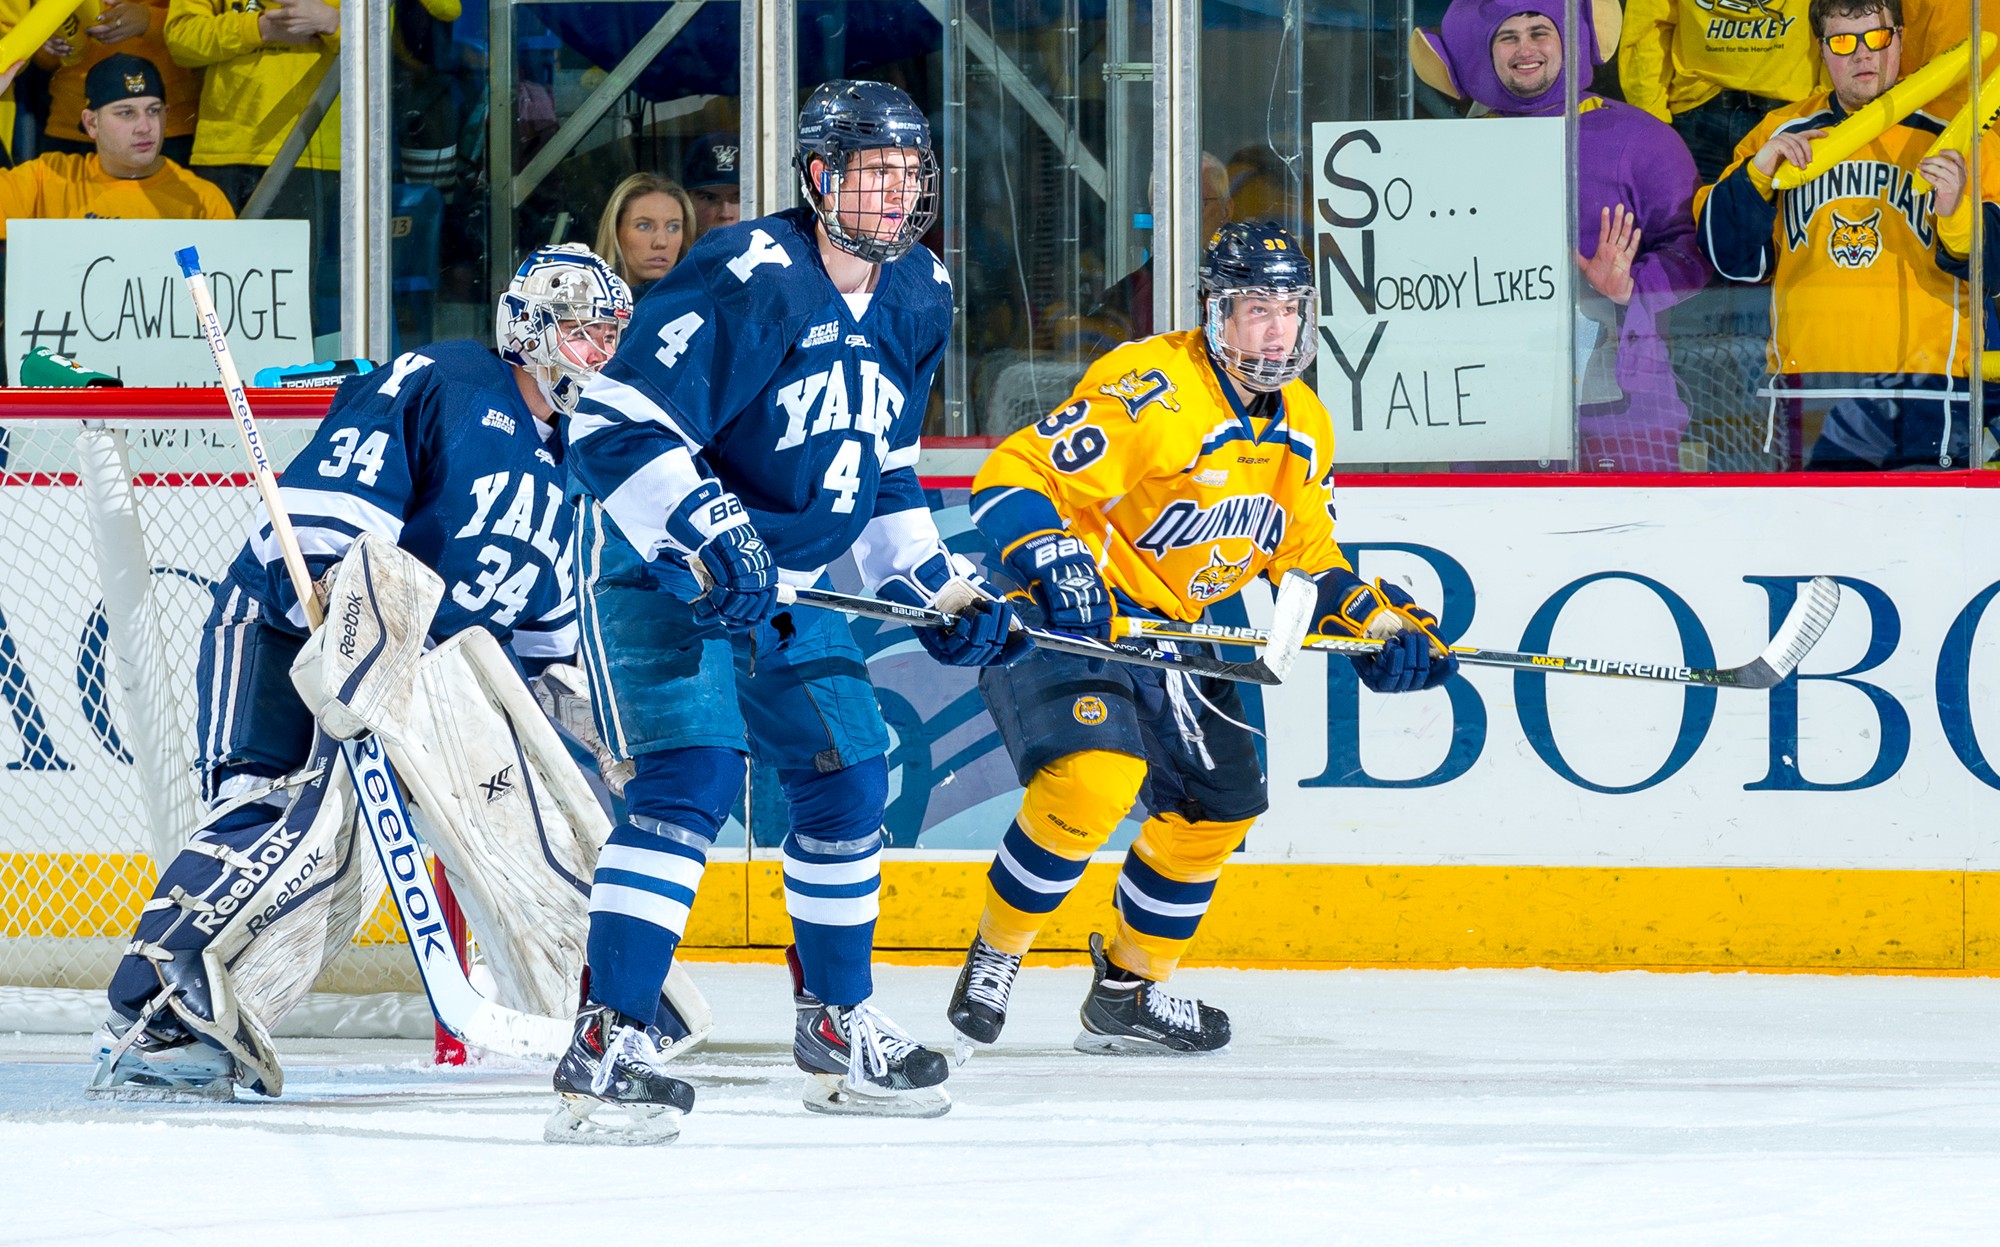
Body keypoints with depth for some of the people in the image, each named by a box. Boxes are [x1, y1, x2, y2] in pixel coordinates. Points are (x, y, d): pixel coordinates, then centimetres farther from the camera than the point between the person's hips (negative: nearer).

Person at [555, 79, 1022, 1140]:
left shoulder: (916, 299, 4)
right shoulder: (747, 279, -24)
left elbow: (882, 467, 19)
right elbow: (614, 428, -28)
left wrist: (940, 590, 15)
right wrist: (701, 536, -36)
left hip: (781, 584, 9)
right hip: (655, 566, -9)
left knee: (849, 775, 12)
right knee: (692, 774, -23)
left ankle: (837, 1029, 30)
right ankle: (605, 1048, -25)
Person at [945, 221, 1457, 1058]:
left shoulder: (1304, 428, 6)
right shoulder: (1148, 392, -23)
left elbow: (1308, 558, 16)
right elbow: (1011, 479, -26)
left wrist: (1381, 625, 2)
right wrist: (1053, 565, -42)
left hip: (1166, 634, 9)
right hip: (1065, 616, -9)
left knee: (1219, 800, 12)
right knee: (1094, 779, -29)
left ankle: (1131, 990, 28)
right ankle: (994, 957, -10)